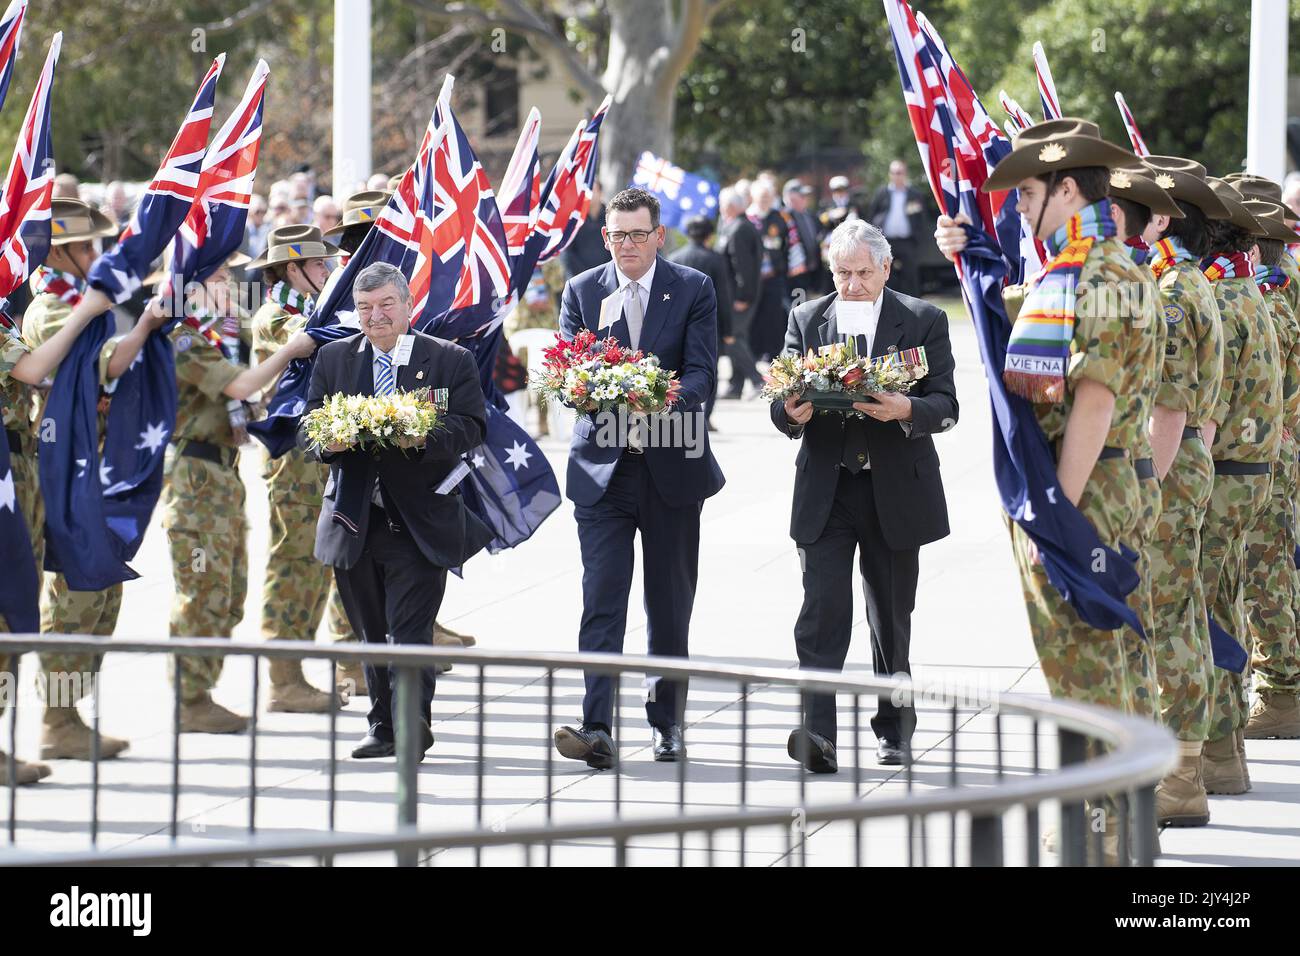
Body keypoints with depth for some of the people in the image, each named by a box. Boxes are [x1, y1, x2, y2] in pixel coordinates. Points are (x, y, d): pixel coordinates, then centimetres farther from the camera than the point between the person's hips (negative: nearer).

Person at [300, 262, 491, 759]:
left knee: (409, 629, -11)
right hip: (354, 521, 4)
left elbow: (471, 426, -5)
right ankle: (384, 729, 19)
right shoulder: (333, 359, 12)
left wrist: (425, 438, -24)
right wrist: (328, 443, -14)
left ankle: (412, 725, -10)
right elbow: (307, 428, 9)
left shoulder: (450, 360, 2)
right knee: (371, 632, 11)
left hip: (418, 521, -4)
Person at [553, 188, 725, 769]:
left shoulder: (694, 290, 1)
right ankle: (598, 731, -18)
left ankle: (667, 724, 23)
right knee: (601, 599, -10)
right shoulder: (582, 291, 6)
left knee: (670, 605, 10)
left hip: (673, 466, 0)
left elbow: (701, 373, -9)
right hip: (602, 467, 0)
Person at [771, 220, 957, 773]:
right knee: (822, 610, -13)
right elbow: (783, 405, 7)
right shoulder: (805, 320, 9)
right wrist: (792, 412, -17)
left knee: (891, 618, 10)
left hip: (895, 492, 0)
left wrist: (905, 410, -25)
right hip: (825, 493, 1)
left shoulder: (924, 321, 2)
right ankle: (816, 734, -22)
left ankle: (893, 728, 26)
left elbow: (945, 407, -4)